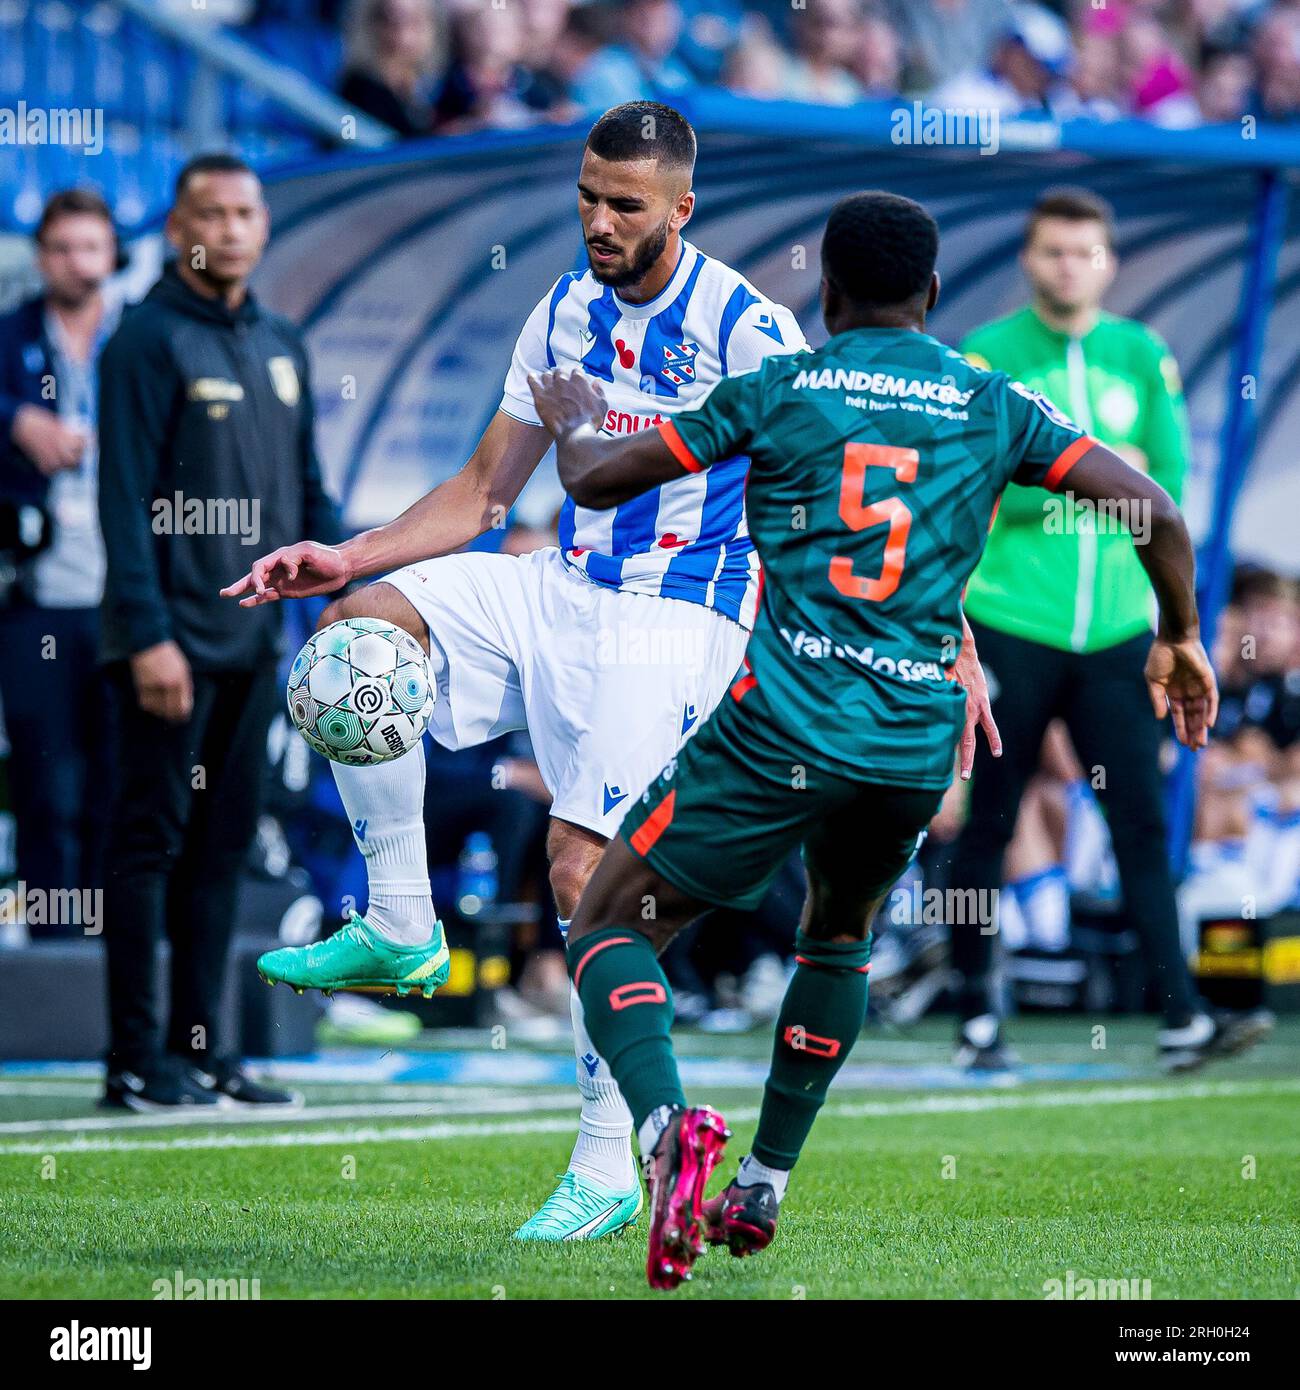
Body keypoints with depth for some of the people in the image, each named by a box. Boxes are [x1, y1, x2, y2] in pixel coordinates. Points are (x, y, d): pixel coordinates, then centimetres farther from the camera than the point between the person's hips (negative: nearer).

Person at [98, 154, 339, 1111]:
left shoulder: (281, 347, 15)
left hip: (255, 639, 7)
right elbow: (126, 498, -11)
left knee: (223, 846, 9)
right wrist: (147, 634, -18)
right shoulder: (149, 340, -6)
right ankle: (137, 1059, -2)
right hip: (176, 642, -7)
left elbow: (308, 492, 20)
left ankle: (202, 1048, 14)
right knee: (152, 841, -4)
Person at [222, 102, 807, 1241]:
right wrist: (348, 559, 4)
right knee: (361, 625, -12)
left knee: (586, 870, -15)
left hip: (679, 624, -7)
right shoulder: (565, 314, 9)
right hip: (562, 591, 7)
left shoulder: (747, 329, -11)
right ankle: (401, 930, -6)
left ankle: (607, 1169, -6)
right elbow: (483, 493, 15)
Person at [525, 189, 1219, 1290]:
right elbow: (1155, 510, 6)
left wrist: (575, 421, 32)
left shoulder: (776, 391, 4)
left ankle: (668, 1124, -22)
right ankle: (762, 1188, 29)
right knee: (839, 937, 31)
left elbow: (596, 480, 9)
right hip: (919, 745, 3)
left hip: (783, 727, -3)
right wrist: (1179, 639, 23)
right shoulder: (994, 406, 9)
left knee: (611, 924, 6)